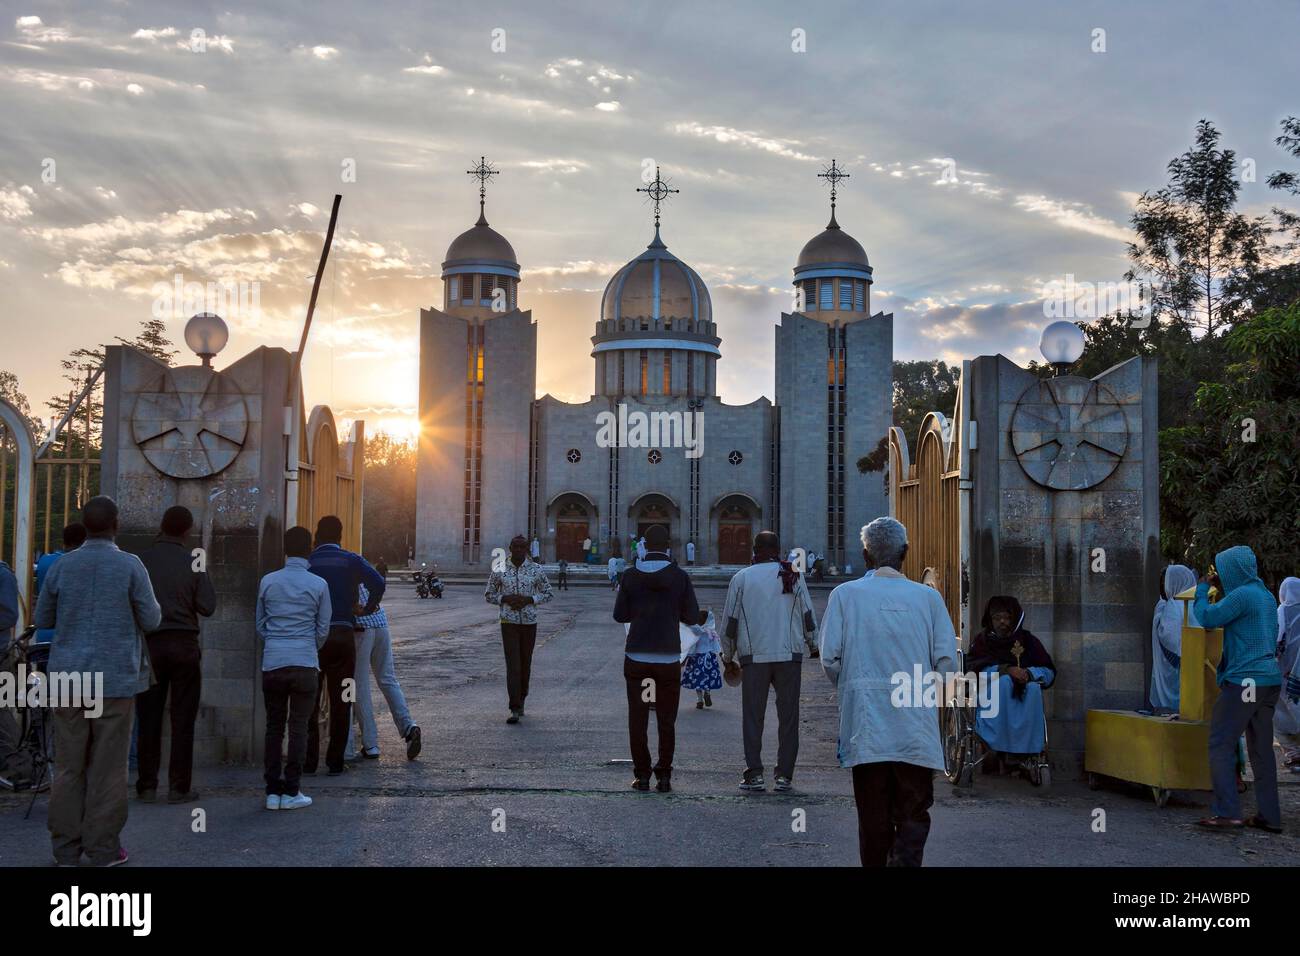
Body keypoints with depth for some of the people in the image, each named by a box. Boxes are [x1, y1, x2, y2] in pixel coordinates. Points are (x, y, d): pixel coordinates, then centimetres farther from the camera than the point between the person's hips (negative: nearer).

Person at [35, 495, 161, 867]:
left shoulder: (62, 566, 1)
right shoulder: (131, 566, -7)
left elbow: (42, 618, 11)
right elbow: (151, 620, -2)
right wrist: (138, 605, 18)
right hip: (115, 678, -3)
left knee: (70, 765, 9)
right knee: (107, 766, 3)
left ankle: (66, 846, 12)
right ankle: (103, 847, 6)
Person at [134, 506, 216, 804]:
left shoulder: (141, 561, -1)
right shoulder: (193, 562, -2)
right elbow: (207, 606, -5)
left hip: (150, 643, 1)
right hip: (184, 644, -1)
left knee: (149, 719, 6)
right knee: (182, 719, 3)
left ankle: (147, 786, 7)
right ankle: (179, 788, 3)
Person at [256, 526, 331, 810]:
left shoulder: (268, 582, 4)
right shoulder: (318, 585, -2)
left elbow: (260, 624, 11)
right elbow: (323, 628, 5)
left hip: (272, 663, 2)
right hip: (305, 664, -2)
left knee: (273, 727, 10)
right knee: (298, 728, 3)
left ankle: (273, 791, 11)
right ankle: (291, 791, 3)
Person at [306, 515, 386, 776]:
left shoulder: (307, 563, 3)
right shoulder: (352, 560, 2)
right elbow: (378, 583, -13)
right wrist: (368, 608, 3)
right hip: (343, 635, 0)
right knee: (340, 701, 7)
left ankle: (308, 761, 8)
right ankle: (335, 762, 8)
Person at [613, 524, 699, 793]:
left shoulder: (630, 575, -4)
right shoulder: (680, 576, -5)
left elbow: (620, 615, 3)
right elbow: (692, 617, 1)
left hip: (636, 659, 0)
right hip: (669, 659, 0)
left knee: (637, 720, 8)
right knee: (667, 721, 9)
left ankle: (642, 776, 8)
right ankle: (664, 776, 8)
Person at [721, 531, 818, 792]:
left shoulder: (742, 578, 1)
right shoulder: (794, 576, 3)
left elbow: (729, 621, 4)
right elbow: (808, 615, 8)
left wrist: (728, 655, 18)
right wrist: (813, 645, 24)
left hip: (754, 656, -1)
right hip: (789, 655, 1)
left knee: (752, 715, 5)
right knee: (788, 716, 6)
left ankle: (754, 773, -2)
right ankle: (784, 775, 3)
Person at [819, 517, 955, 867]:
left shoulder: (845, 594, -2)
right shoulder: (928, 597, 0)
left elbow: (830, 658, -5)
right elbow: (946, 660, -2)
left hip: (866, 724, 0)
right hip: (916, 728, 0)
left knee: (873, 816, 11)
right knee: (913, 816, 4)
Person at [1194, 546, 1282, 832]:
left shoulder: (1242, 595, -12)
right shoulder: (1266, 596, 16)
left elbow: (1207, 618, -10)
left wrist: (1202, 589, 6)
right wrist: (1219, 590, 23)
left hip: (1245, 680, -9)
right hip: (1270, 679, 9)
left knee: (1221, 744, -5)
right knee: (1261, 749, 10)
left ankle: (1227, 813, -11)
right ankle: (1269, 816, 10)